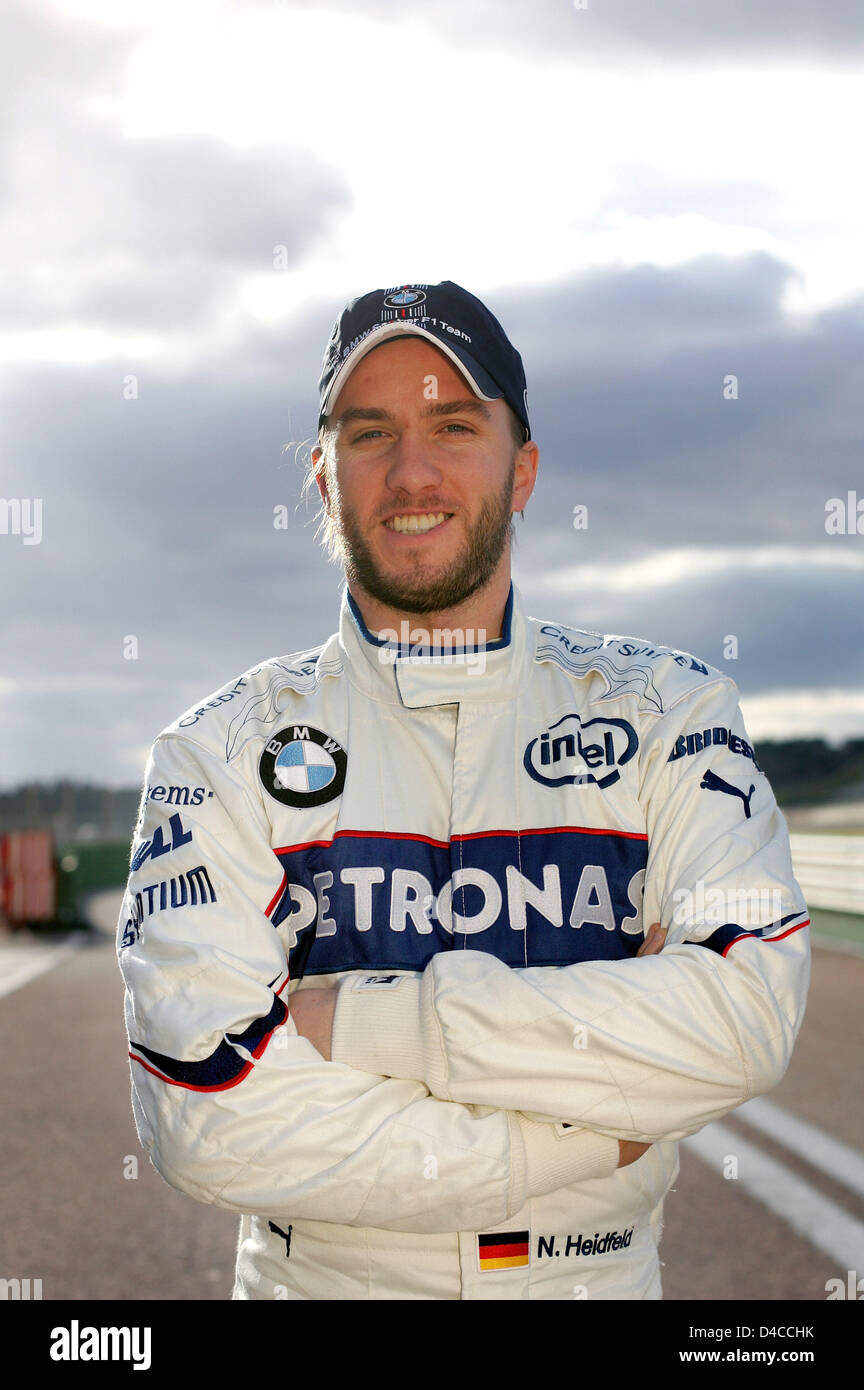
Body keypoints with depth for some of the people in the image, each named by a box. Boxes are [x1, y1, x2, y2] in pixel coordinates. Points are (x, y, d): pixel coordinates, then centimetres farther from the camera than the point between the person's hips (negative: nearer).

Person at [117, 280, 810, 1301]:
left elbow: (746, 1015, -18)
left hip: (603, 1278, 1)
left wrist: (374, 1019, -22)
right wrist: (579, 1138, -19)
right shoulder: (225, 748, -7)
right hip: (316, 1279, -1)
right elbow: (205, 1113, -19)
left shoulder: (665, 710, -3)